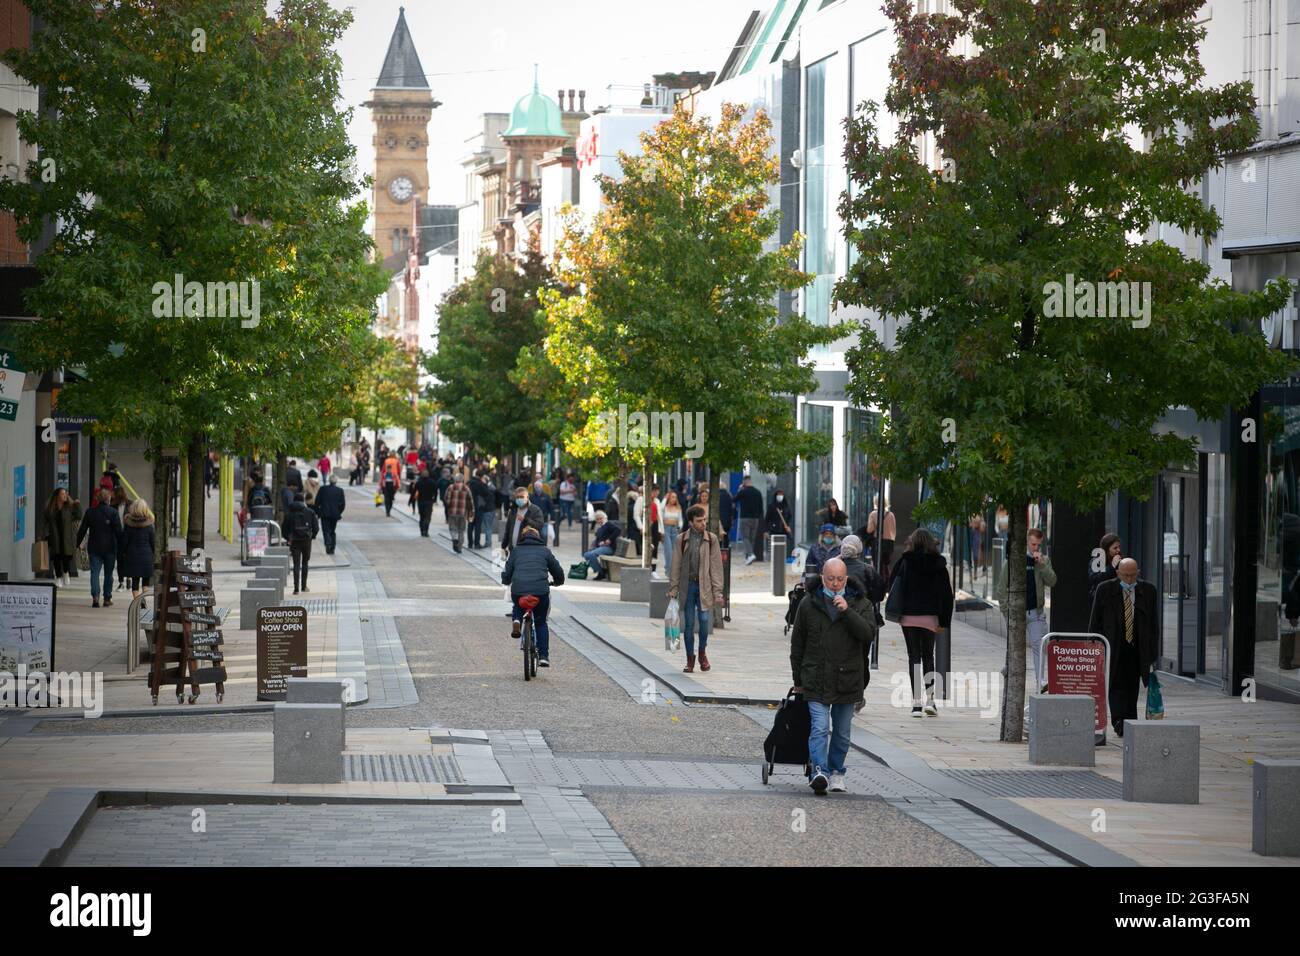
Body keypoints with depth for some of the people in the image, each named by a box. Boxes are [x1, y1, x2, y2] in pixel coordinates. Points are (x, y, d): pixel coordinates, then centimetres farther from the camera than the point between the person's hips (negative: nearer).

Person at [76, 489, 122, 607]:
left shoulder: (90, 512, 1)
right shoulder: (113, 512, -7)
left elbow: (82, 530, 6)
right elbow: (118, 531, -9)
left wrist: (78, 544, 15)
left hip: (94, 547, 1)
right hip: (110, 547, -1)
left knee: (94, 572, 0)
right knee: (108, 574, 10)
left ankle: (95, 595, -20)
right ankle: (107, 598, 13)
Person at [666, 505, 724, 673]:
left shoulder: (711, 539, 3)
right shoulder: (682, 540, 4)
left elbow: (716, 567, 2)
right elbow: (676, 566, 7)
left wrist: (718, 592, -3)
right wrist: (673, 590, 1)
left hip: (704, 586, -1)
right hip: (687, 585, 1)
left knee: (704, 619, -10)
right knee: (689, 623, 2)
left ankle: (702, 653, 14)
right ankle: (690, 659, 13)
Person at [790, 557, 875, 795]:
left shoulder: (860, 604, 4)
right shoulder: (809, 604, 4)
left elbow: (869, 633, -12)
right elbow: (797, 644, 11)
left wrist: (847, 611, -20)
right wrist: (798, 679, 11)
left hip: (847, 680, 2)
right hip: (816, 680, -1)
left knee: (842, 732, 12)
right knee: (820, 728, -16)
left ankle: (836, 772, 26)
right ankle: (819, 771, -26)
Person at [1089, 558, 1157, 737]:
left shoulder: (1148, 590, 3)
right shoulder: (1105, 589, -2)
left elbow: (1153, 622, 7)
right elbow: (1095, 621, 3)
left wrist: (1153, 653, 3)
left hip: (1137, 648, 2)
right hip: (1113, 648, -2)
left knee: (1132, 688, 6)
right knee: (1117, 686, -10)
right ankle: (1119, 723, -16)